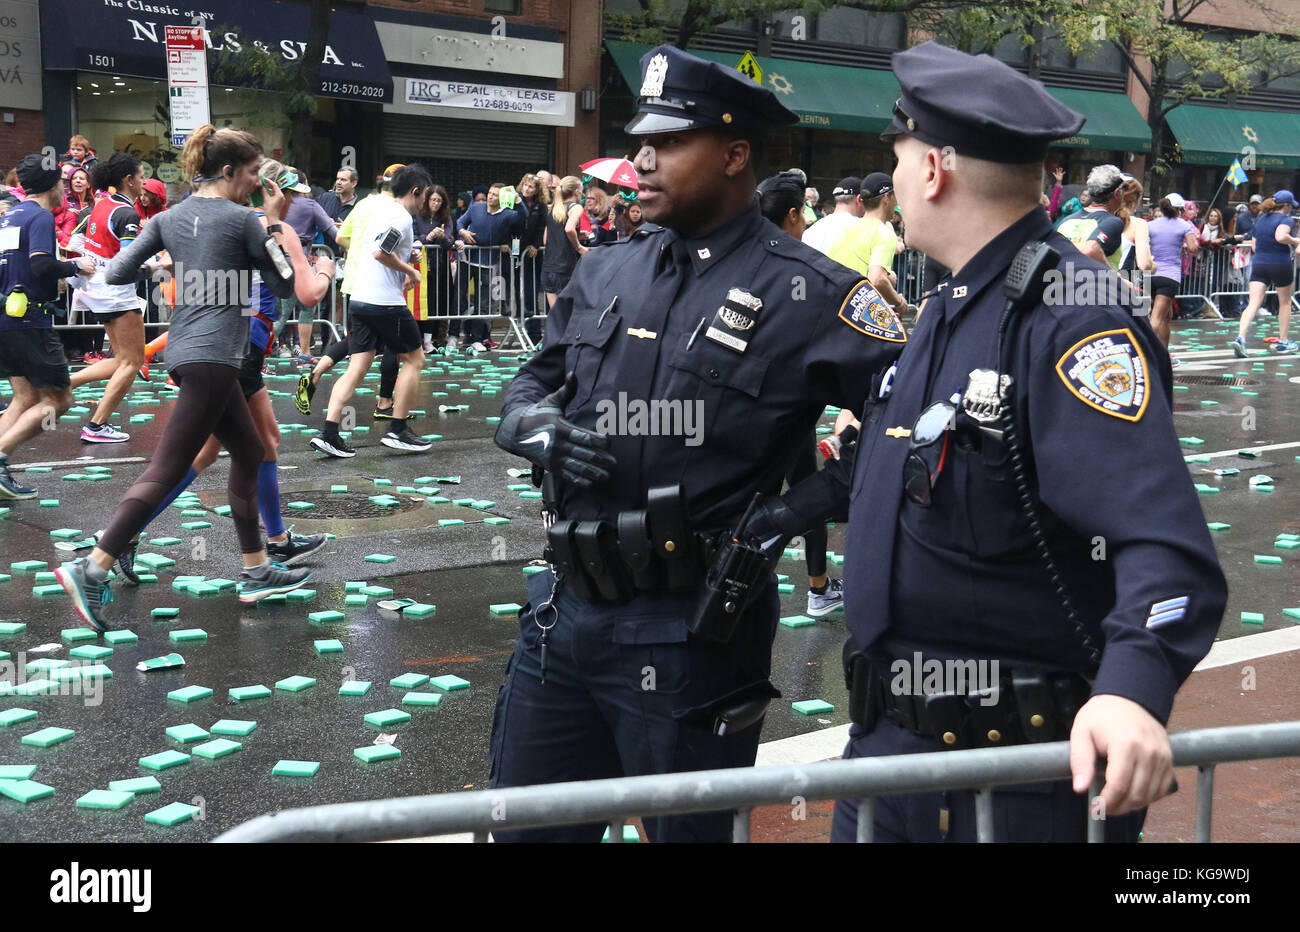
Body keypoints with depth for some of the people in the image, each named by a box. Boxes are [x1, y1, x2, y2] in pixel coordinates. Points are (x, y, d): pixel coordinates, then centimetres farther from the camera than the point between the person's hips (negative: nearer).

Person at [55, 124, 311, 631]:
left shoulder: (170, 217, 11)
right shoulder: (243, 220, -8)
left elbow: (117, 273, 4)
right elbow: (284, 285, -1)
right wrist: (275, 222, 4)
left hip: (186, 348, 9)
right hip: (212, 355, -9)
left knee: (249, 452, 17)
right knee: (168, 468, -10)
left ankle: (256, 571, 21)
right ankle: (92, 569, -15)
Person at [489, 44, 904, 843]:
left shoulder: (805, 294, -12)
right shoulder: (606, 273, 8)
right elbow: (532, 387, 18)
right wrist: (542, 431, -5)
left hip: (690, 630, -6)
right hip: (564, 609, 6)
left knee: (686, 829, 13)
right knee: (524, 828, 19)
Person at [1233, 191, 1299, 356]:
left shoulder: (1260, 219, 13)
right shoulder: (1286, 220, -7)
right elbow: (1280, 236, -27)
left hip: (1259, 264, 4)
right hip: (1281, 265, -4)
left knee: (1253, 304, -7)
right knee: (1285, 303, 16)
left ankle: (1240, 338, -27)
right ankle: (1283, 342, 24)